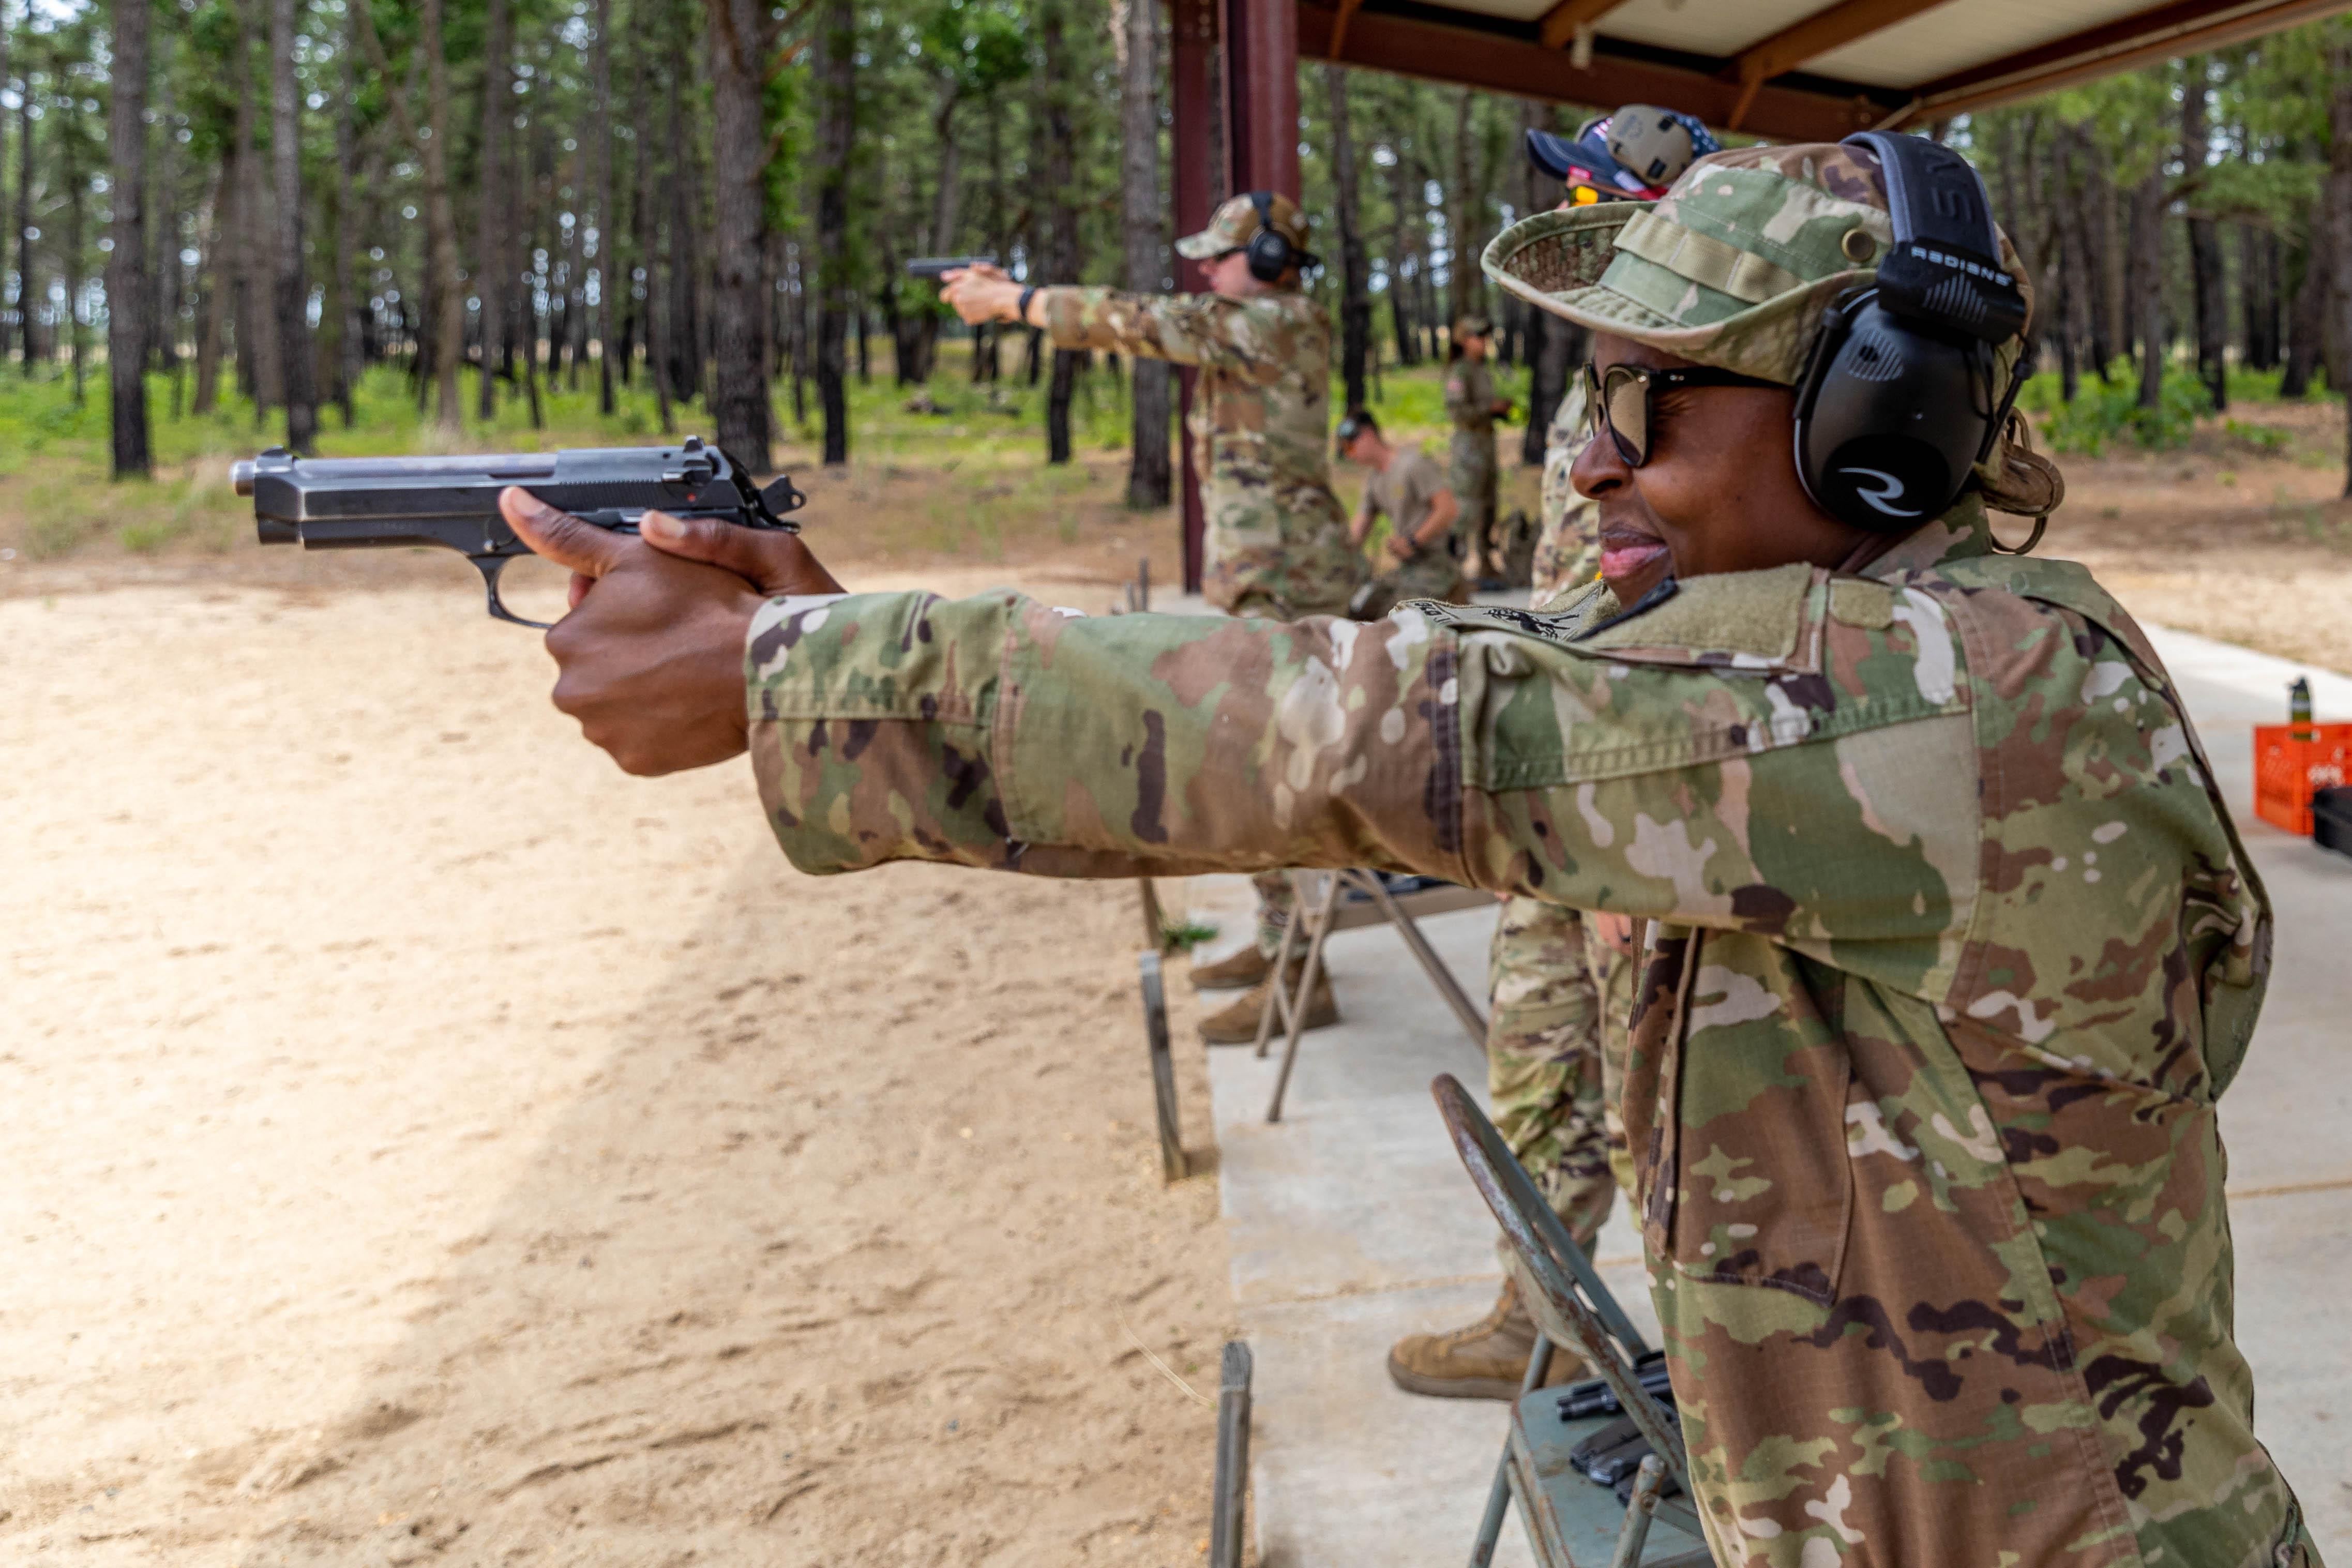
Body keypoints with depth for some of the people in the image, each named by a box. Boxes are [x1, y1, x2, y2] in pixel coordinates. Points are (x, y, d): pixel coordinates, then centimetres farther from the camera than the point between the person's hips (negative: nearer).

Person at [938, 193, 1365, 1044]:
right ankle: (1278, 944, 26)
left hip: (1286, 586, -10)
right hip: (1265, 581, 10)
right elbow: (1148, 326, 16)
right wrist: (1011, 293, 10)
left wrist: (1008, 300, -3)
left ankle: (1299, 982, -4)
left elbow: (1132, 321, -14)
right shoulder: (1248, 328, 15)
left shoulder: (1274, 326, -14)